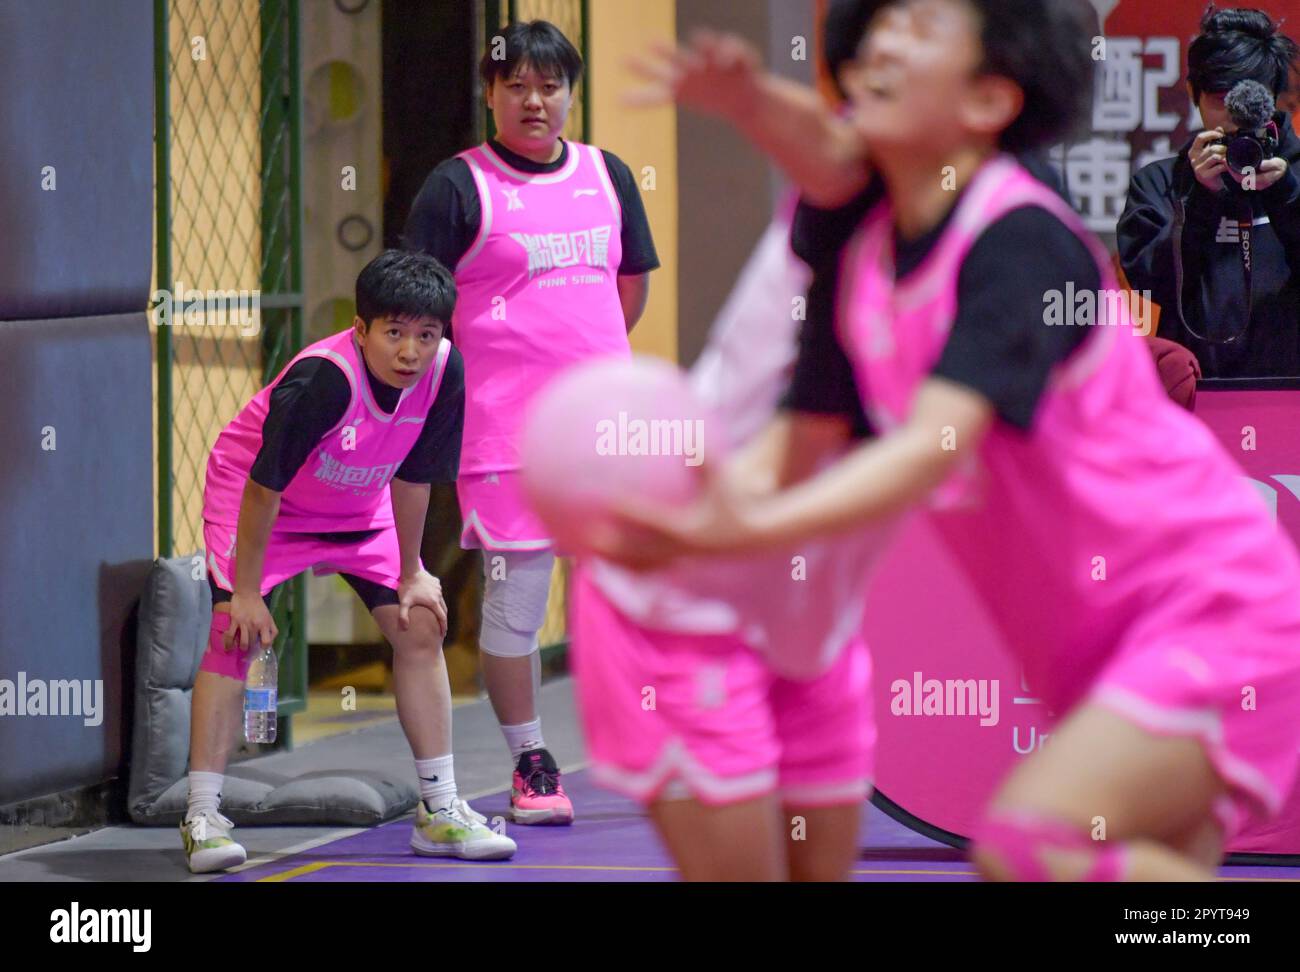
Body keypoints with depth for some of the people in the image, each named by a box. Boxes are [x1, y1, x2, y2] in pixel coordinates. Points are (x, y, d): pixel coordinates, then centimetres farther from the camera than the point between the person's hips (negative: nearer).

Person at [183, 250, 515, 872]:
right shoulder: (322, 379, -38)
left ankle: (440, 810, 6)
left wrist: (411, 575, -1)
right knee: (234, 633, -20)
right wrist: (247, 593, -25)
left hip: (359, 508, 5)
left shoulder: (445, 374, -22)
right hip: (254, 499, -5)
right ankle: (202, 817, -16)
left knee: (420, 627, -3)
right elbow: (264, 488, -30)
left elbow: (412, 479, -7)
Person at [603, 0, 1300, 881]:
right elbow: (797, 443, -2)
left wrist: (752, 528, -44)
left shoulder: (1023, 241, -19)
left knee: (1030, 843, -27)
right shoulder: (866, 256, 4)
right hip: (1096, 651, 8)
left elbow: (937, 444, -31)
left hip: (1212, 606, -8)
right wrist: (682, 518, -23)